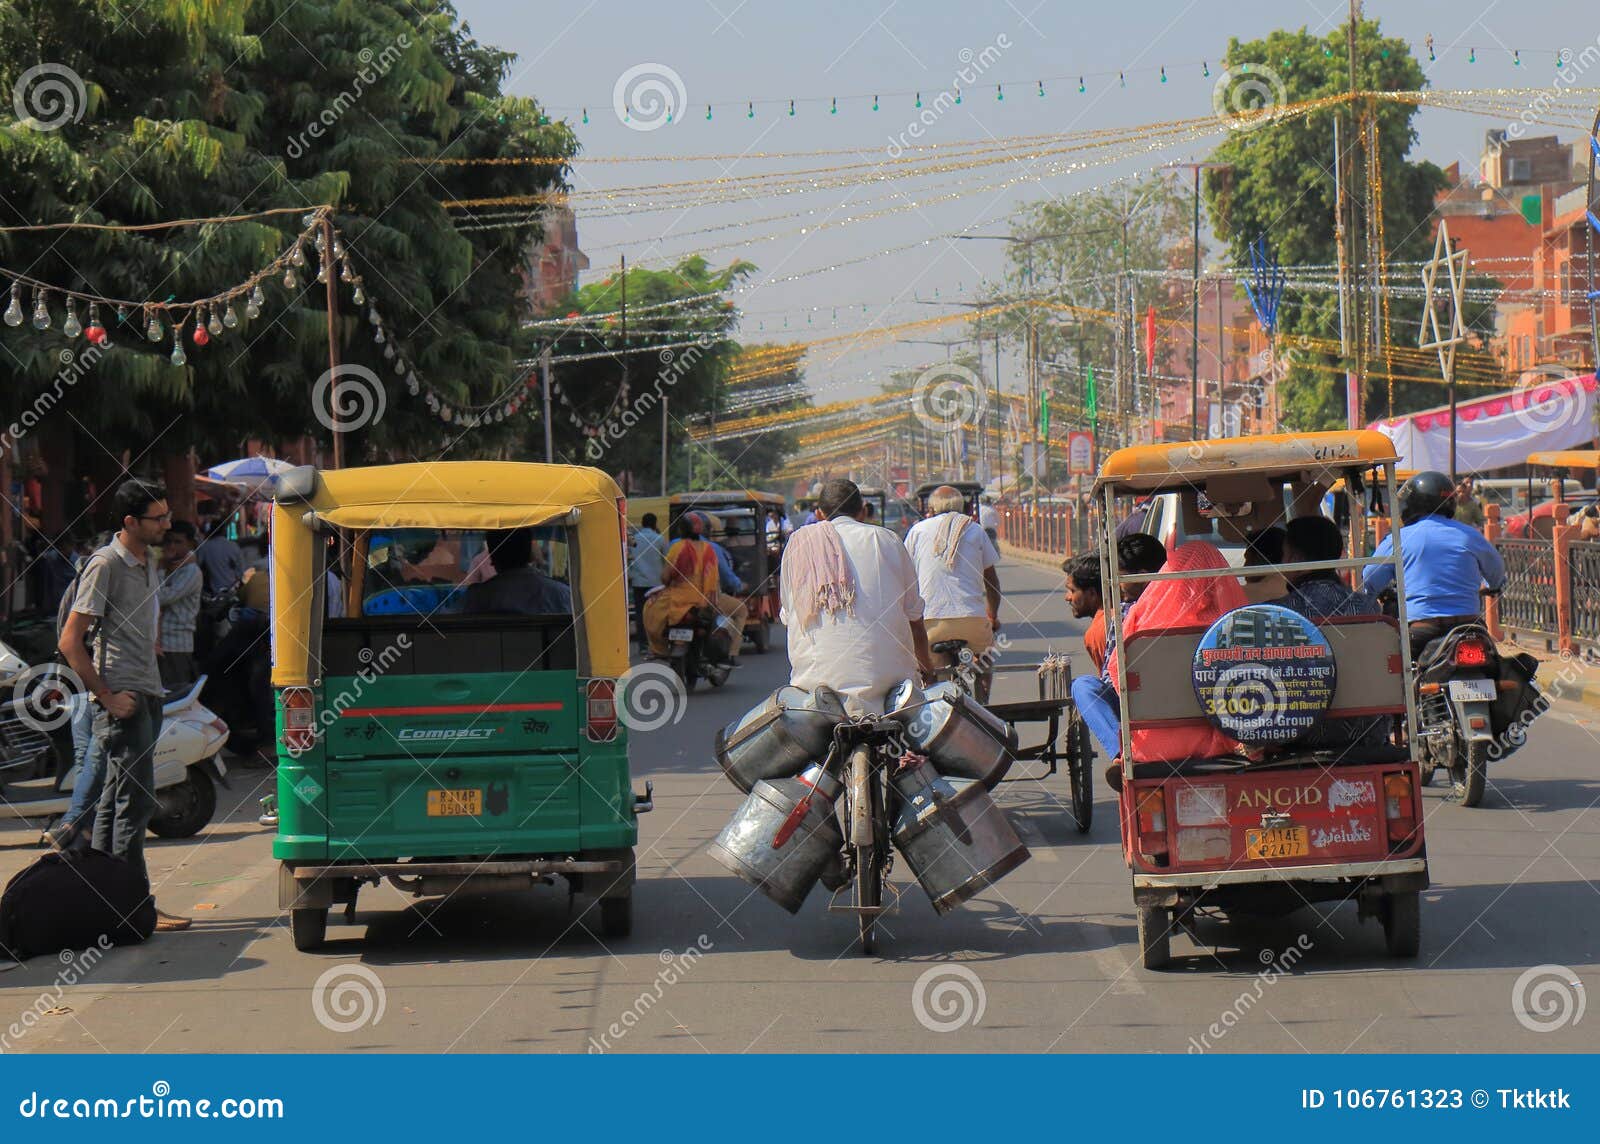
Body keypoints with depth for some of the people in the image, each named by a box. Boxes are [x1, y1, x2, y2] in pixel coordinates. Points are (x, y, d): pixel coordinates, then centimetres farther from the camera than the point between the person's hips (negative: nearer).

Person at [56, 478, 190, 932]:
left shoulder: (147, 562, 15)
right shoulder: (105, 565, -12)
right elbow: (70, 641, -15)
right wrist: (108, 697, -15)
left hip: (146, 696, 9)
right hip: (123, 699, -9)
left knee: (115, 800, 12)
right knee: (134, 801, -10)